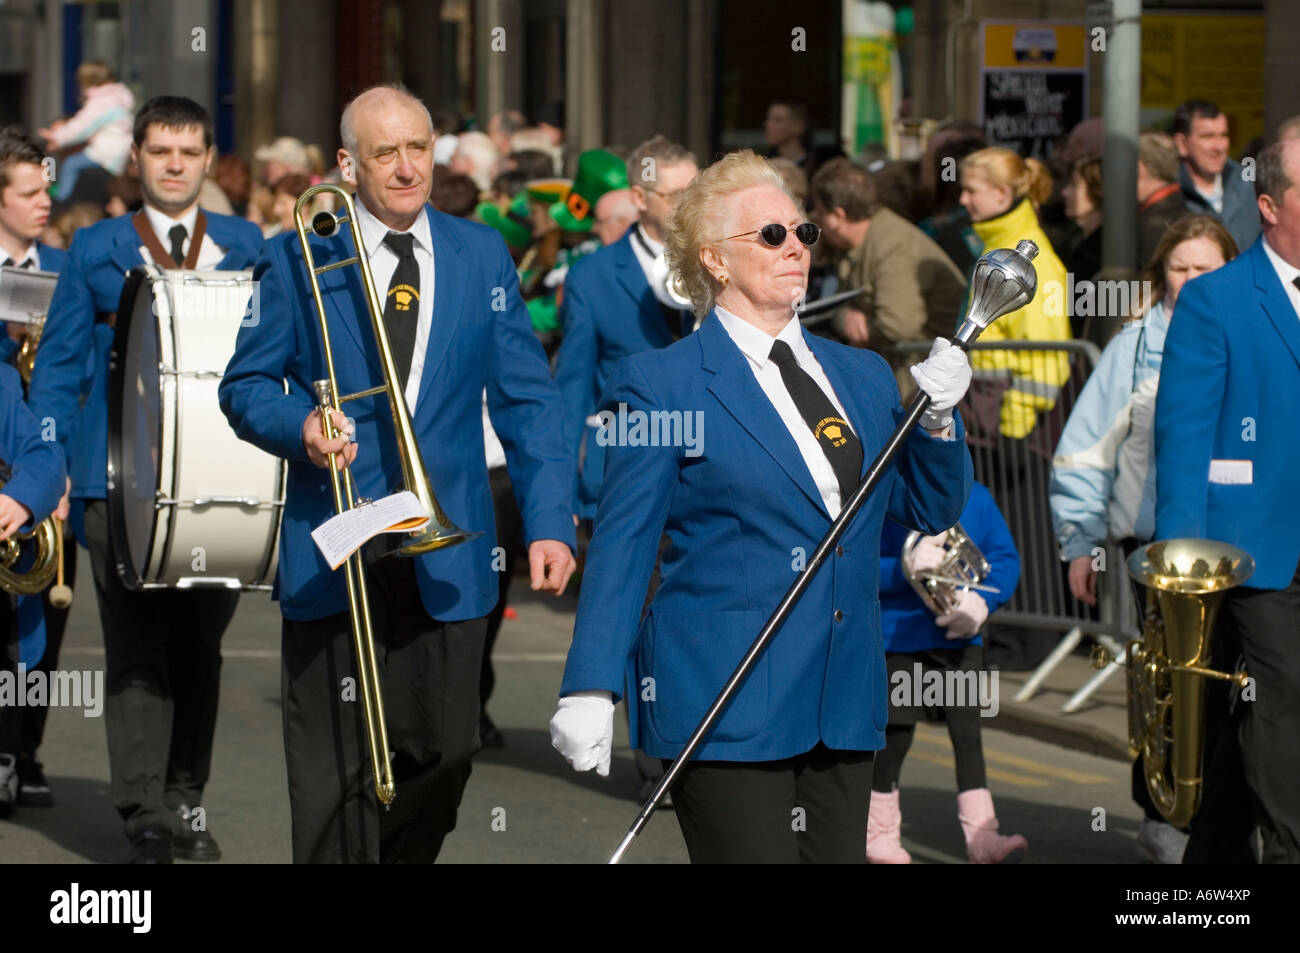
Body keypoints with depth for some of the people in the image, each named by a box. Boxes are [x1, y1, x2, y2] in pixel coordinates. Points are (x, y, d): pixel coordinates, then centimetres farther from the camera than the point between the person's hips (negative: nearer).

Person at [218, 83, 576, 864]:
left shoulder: (482, 256, 9)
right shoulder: (298, 259, 4)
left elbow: (527, 401, 7)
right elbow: (246, 386, 8)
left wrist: (549, 522, -3)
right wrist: (299, 424, -15)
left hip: (447, 558, 2)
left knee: (444, 755, 3)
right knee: (333, 774, -2)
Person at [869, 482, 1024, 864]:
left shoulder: (976, 498, 4)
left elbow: (1005, 559, 6)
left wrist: (984, 599, -12)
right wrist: (905, 568, -29)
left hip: (961, 640, 3)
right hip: (900, 642, -3)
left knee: (968, 733, -2)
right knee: (894, 738, 8)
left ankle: (982, 836, -1)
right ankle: (880, 833, 23)